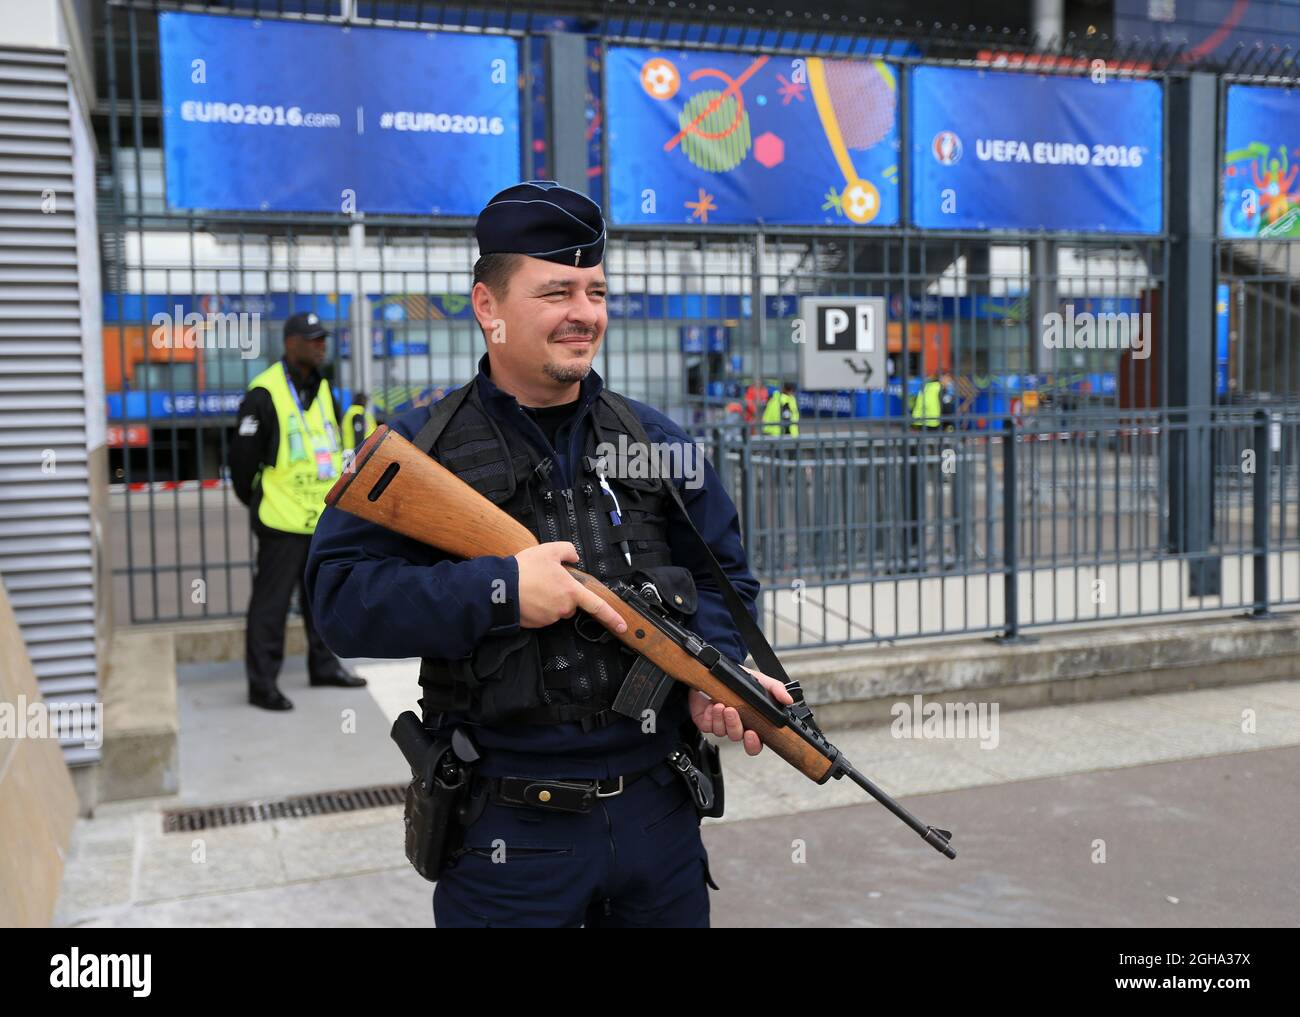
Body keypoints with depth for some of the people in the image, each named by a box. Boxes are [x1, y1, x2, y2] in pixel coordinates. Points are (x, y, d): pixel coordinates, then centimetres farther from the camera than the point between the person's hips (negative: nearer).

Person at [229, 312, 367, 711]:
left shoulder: (322, 390, 12)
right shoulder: (265, 393, -13)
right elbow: (243, 455, -10)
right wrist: (254, 500, -1)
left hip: (323, 516, 8)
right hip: (283, 519, -8)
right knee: (271, 602, -2)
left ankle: (324, 666, 32)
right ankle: (262, 683, 5)